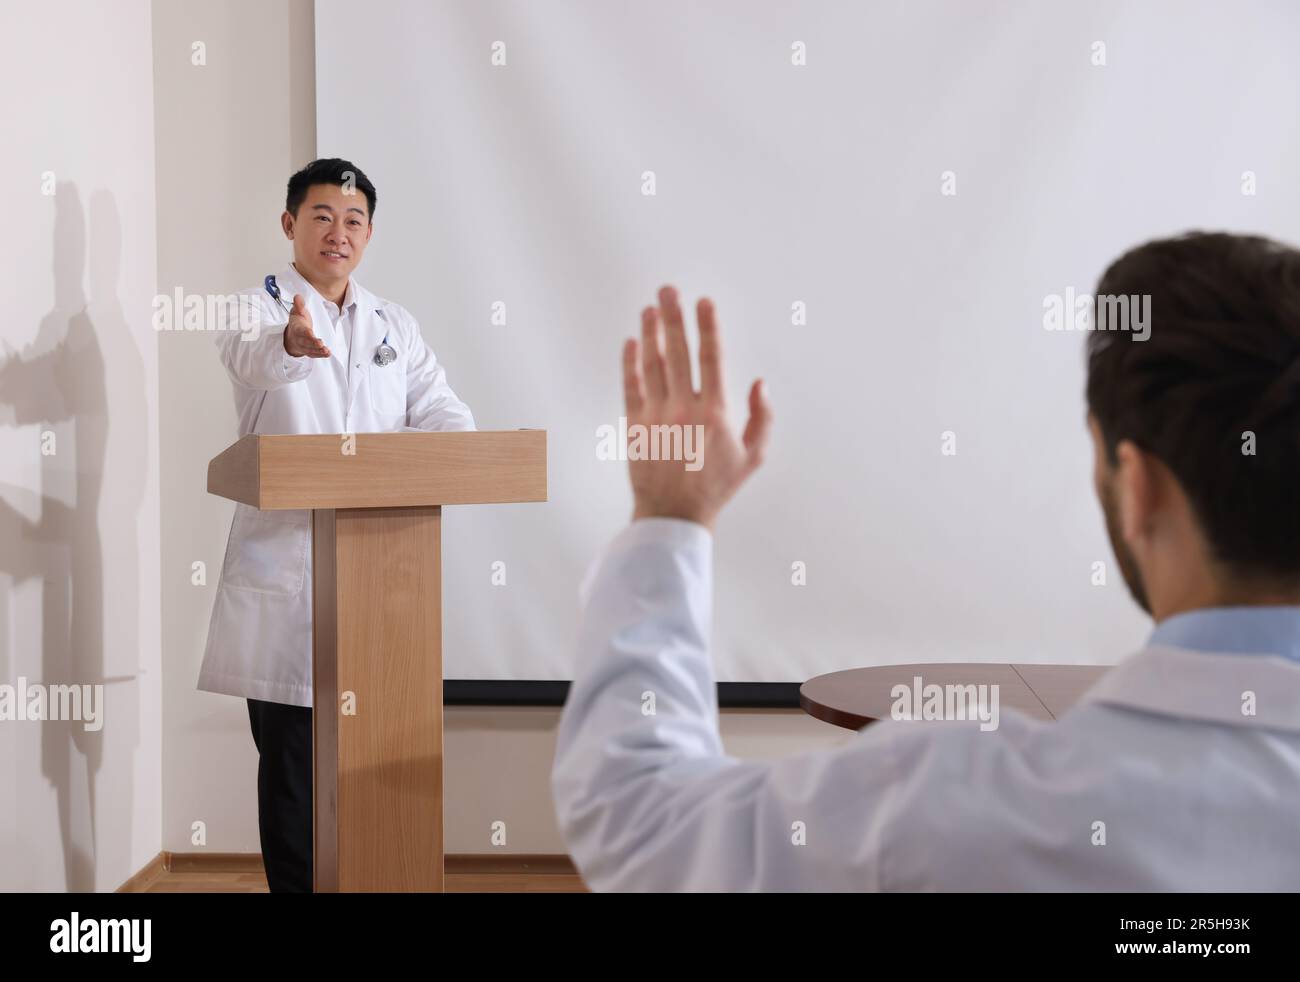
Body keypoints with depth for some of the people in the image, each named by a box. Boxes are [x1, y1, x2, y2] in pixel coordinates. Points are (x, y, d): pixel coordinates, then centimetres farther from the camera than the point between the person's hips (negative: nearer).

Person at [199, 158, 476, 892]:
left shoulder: (396, 326, 16)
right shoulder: (257, 307, 1)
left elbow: (438, 409, 7)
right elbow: (251, 356, -23)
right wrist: (291, 342, -47)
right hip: (284, 565, -3)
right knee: (291, 751, 1)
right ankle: (295, 883, 13)